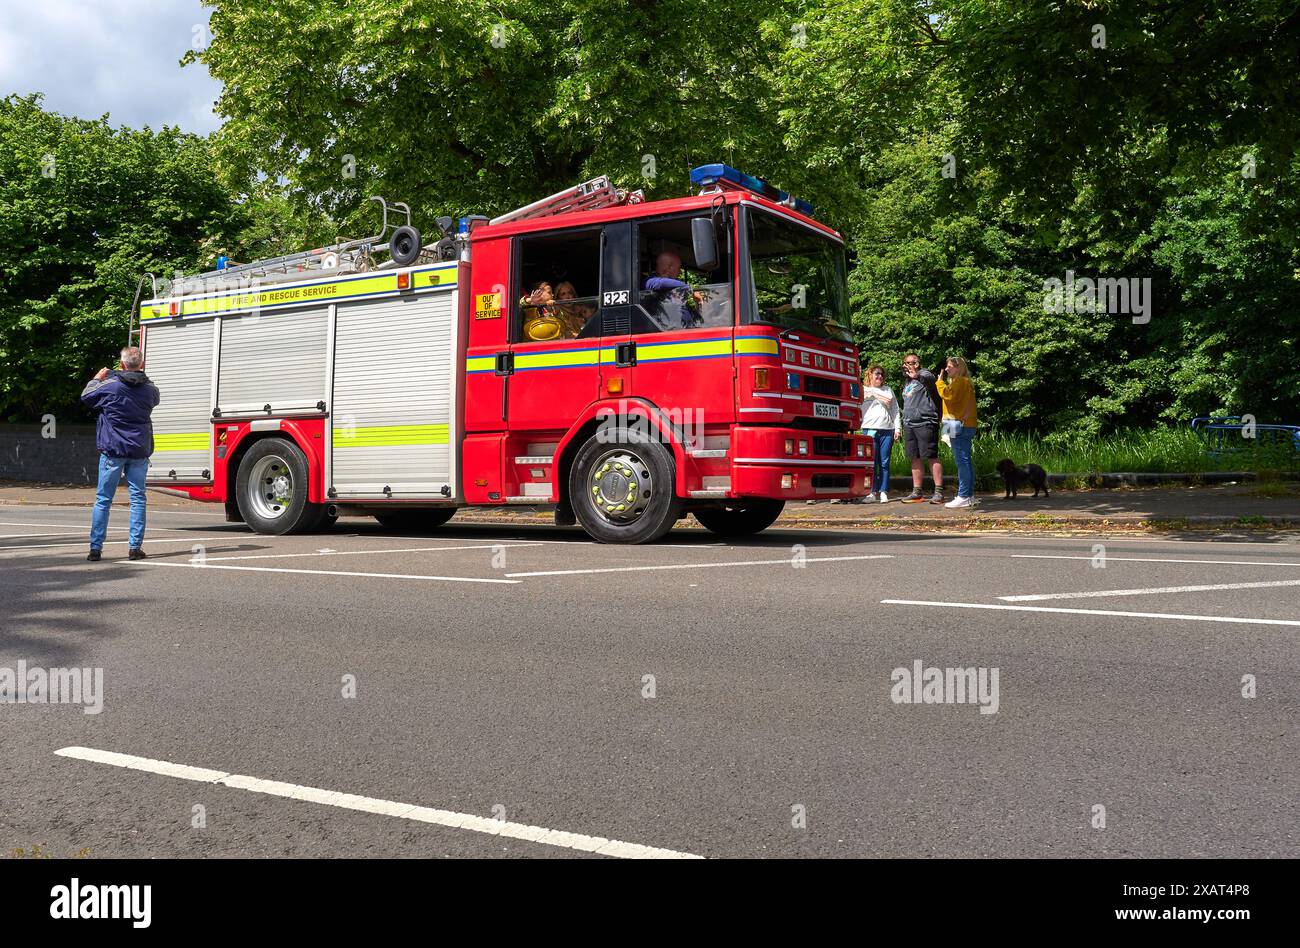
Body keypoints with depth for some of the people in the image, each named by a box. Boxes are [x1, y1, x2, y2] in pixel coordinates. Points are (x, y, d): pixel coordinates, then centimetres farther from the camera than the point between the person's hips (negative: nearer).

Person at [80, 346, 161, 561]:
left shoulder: (110, 386, -9)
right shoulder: (149, 389, 0)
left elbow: (86, 397, 8)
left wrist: (97, 378, 24)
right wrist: (141, 376, 31)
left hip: (113, 450, -2)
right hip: (139, 452, 2)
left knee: (103, 500, 4)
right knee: (138, 499, 7)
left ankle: (95, 548, 5)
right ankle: (135, 546, 4)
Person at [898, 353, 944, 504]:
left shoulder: (924, 375, -3)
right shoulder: (908, 382, 23)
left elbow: (929, 378, -29)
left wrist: (917, 376, -50)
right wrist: (903, 425, 25)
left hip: (925, 423, -8)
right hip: (909, 425, 9)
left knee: (932, 457, -9)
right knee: (915, 459, 9)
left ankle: (939, 492, -8)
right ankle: (917, 492, 14)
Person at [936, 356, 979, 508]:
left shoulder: (960, 381, -9)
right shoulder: (966, 382, 23)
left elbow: (946, 394, -20)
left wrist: (940, 381, -6)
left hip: (960, 425, -11)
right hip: (967, 425, 11)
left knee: (962, 460, -11)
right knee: (967, 460, 11)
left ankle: (963, 497, -13)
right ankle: (969, 495, 15)